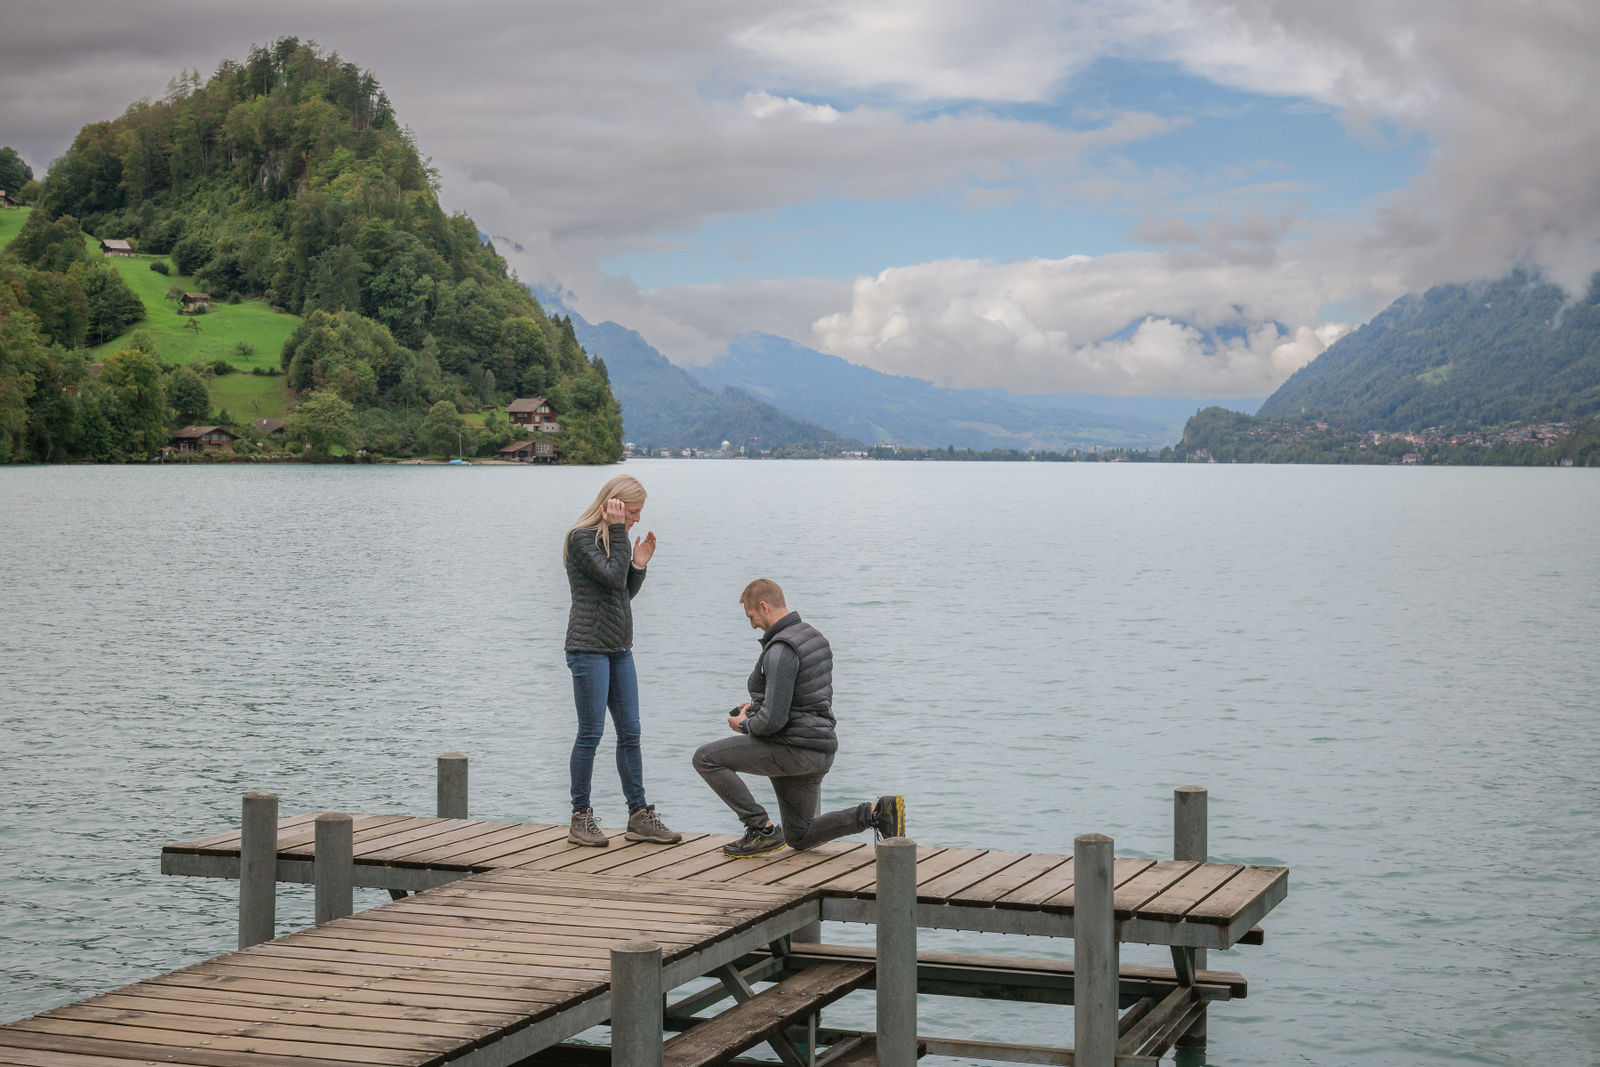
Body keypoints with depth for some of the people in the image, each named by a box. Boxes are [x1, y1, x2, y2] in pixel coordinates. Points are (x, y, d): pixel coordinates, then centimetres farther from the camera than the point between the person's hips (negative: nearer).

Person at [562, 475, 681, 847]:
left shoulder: (614, 538, 15)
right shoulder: (582, 537, -9)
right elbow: (612, 578, -20)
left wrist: (639, 564, 3)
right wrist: (618, 533, -14)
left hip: (620, 648, 8)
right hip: (589, 647, -8)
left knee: (630, 732, 6)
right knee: (591, 733, -5)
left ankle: (639, 816, 10)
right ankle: (580, 819, 4)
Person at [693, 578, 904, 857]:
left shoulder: (781, 649, -20)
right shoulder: (815, 637, 12)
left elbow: (773, 719, -24)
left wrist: (745, 725, -3)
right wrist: (758, 704, 20)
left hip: (794, 748, -10)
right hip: (821, 751, 10)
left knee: (705, 758, -3)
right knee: (799, 839, 20)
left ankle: (762, 829, -5)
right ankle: (877, 812, 3)